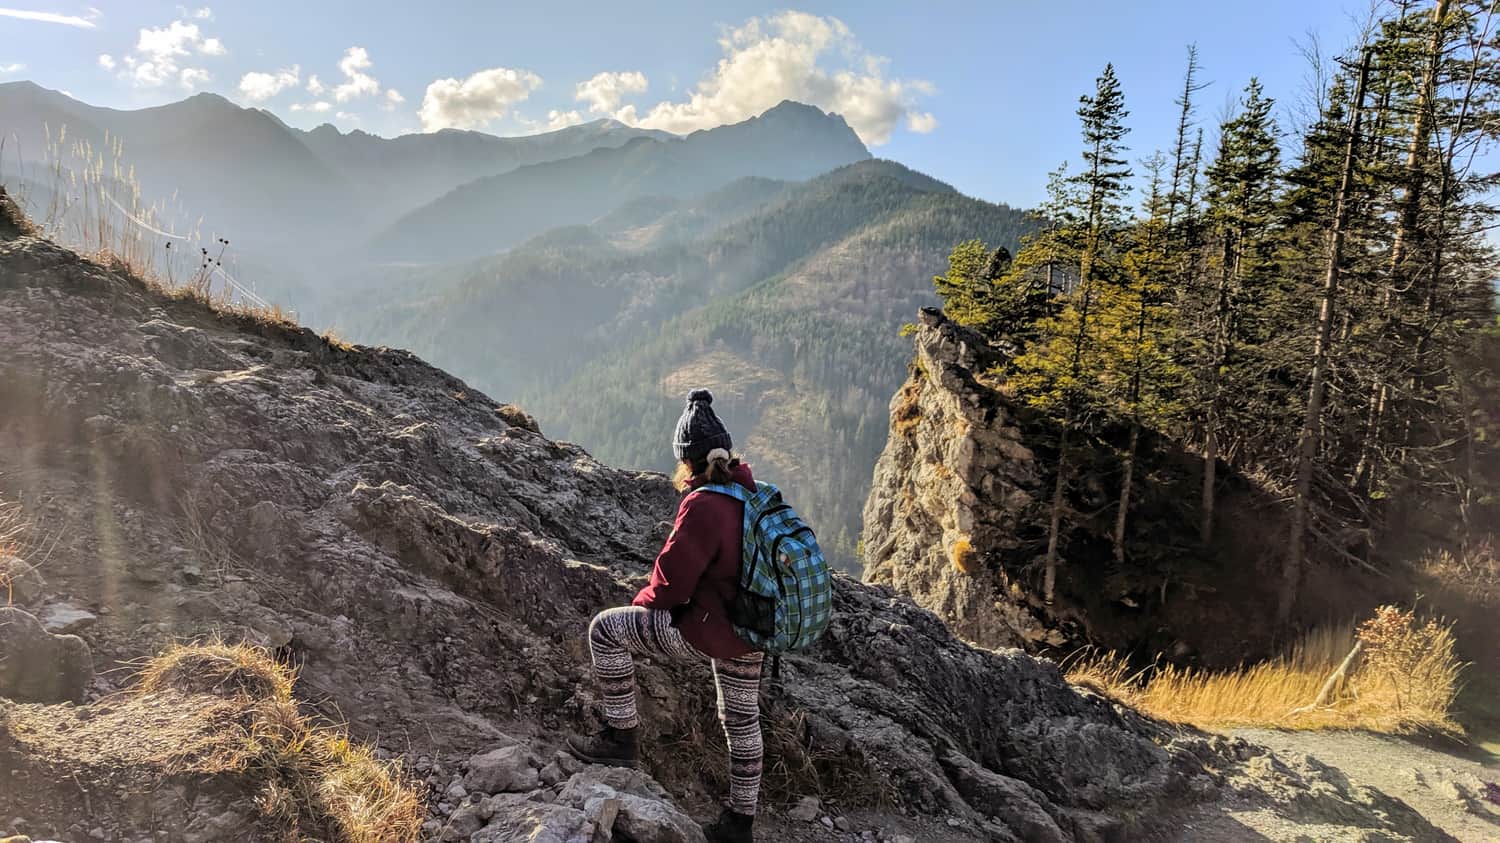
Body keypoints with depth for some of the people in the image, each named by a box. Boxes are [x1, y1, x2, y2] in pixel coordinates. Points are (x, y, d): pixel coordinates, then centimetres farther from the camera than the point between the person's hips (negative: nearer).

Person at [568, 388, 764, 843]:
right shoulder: (753, 494, 1)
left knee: (605, 629, -2)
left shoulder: (702, 506, -23)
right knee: (742, 718, 25)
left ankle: (622, 737, 7)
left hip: (710, 631, -9)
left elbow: (673, 578, -18)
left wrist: (645, 602, 1)